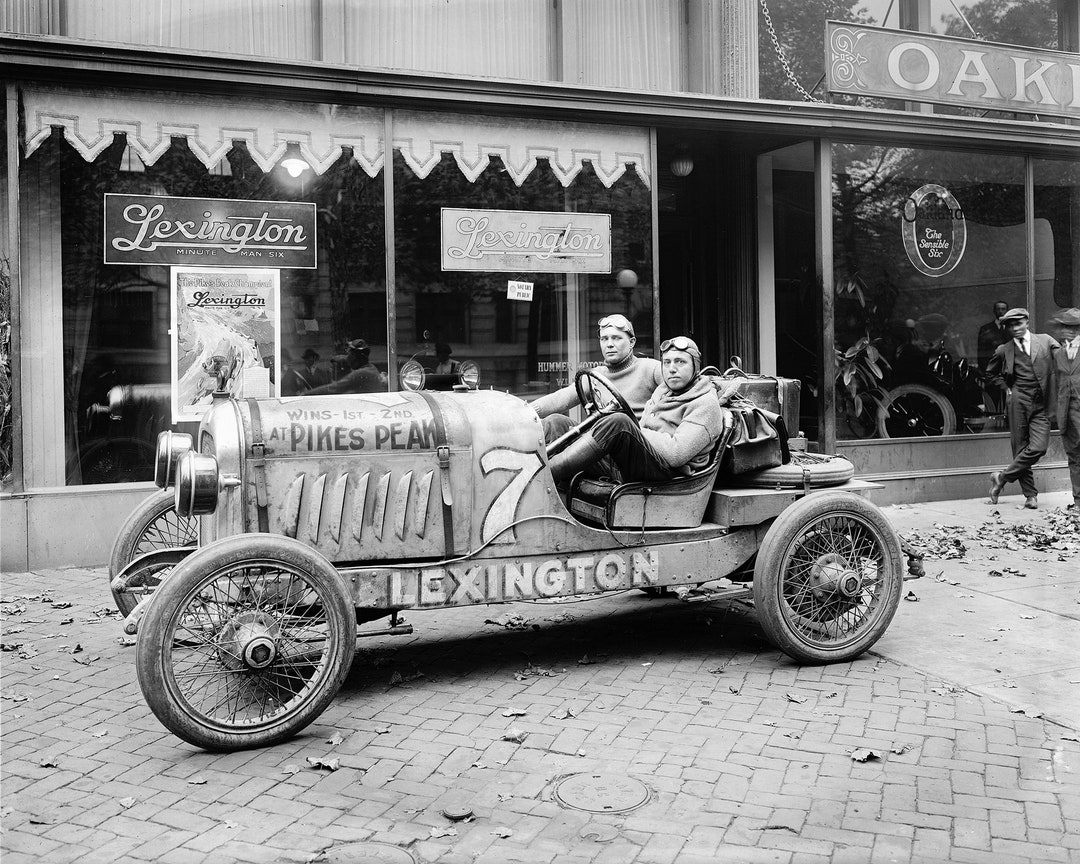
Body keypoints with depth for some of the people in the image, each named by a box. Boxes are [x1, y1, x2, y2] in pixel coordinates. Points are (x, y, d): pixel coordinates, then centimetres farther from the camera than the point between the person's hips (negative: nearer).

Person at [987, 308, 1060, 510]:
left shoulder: (1045, 341, 8)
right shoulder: (1004, 351, 9)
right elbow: (991, 372, 23)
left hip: (1041, 405, 0)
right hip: (1019, 402, 0)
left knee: (1038, 447, -14)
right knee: (1020, 447, -2)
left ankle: (1002, 478, 0)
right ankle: (1030, 495, 8)